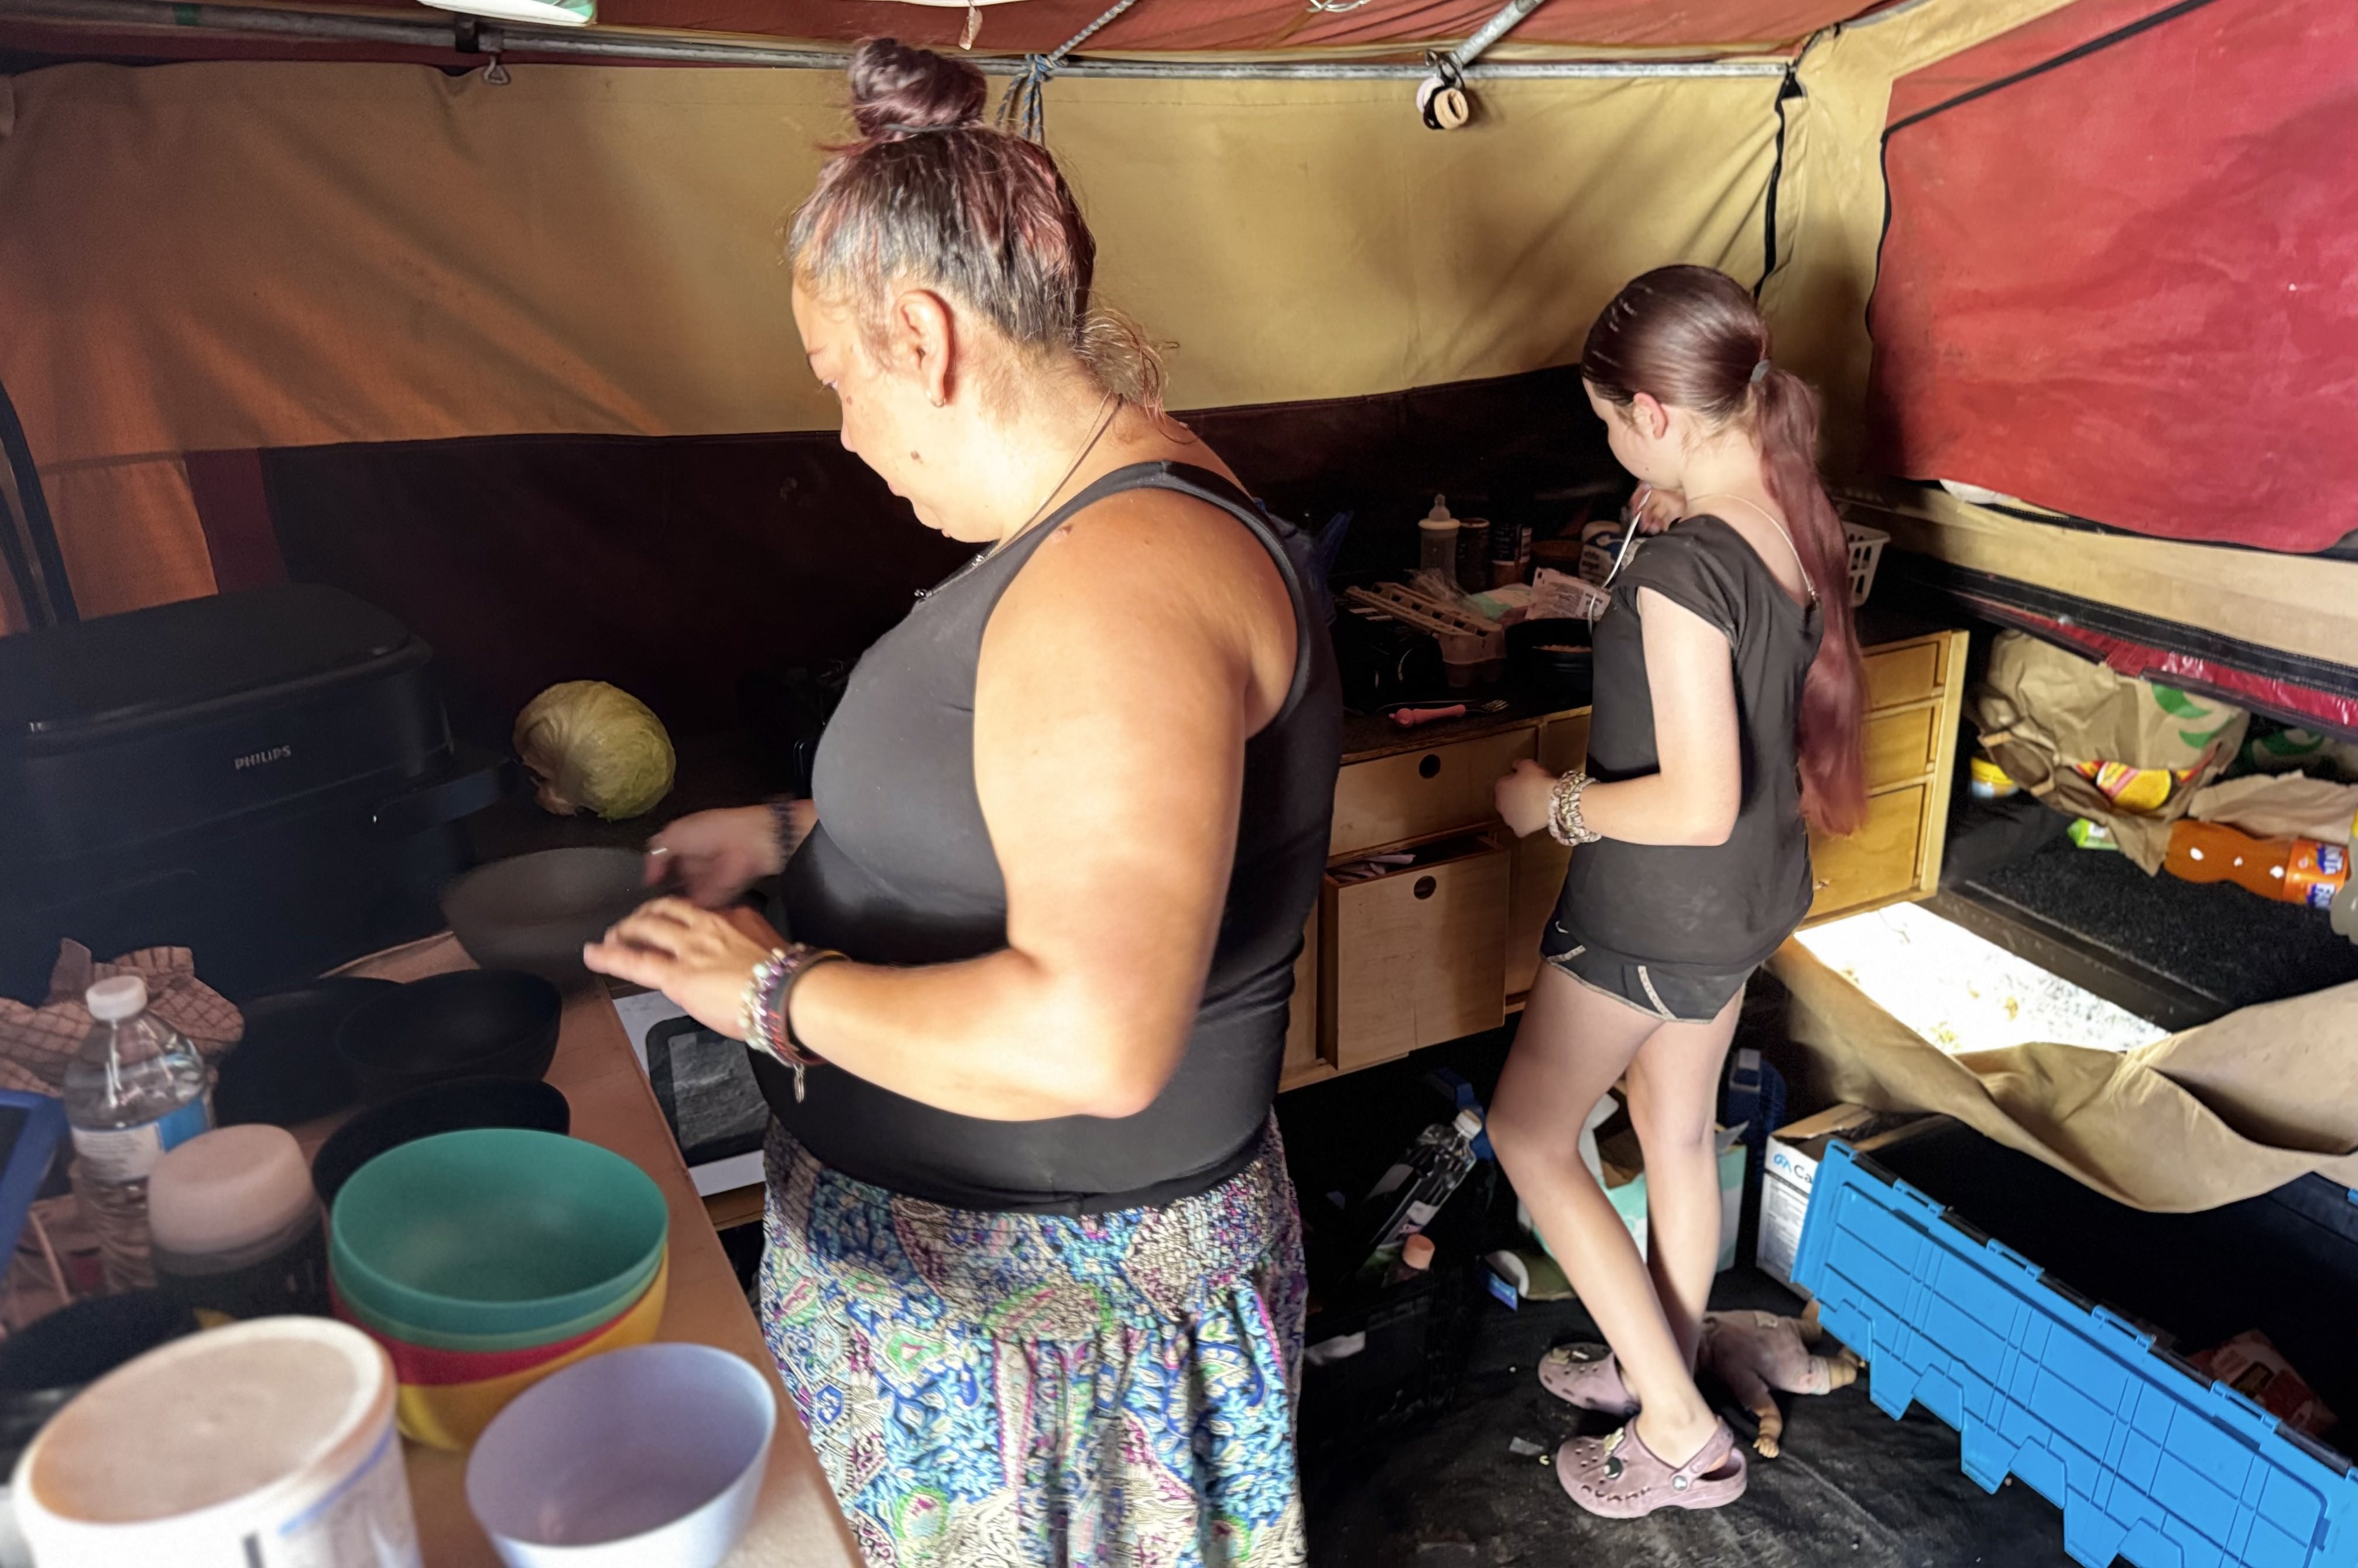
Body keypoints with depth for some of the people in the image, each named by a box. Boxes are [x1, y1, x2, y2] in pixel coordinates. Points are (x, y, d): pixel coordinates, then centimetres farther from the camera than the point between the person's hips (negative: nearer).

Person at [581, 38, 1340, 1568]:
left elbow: (1090, 1038, -37)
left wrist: (775, 987, -25)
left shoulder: (1123, 584, -30)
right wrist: (791, 833, 12)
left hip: (1043, 1291, -9)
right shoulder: (1110, 511, 5)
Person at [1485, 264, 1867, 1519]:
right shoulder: (1795, 515, -2)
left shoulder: (1683, 572, -30)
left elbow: (1698, 803, -30)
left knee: (1530, 1136, 10)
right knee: (1676, 1128, 24)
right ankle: (1660, 1369, 45)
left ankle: (1680, 1433, 19)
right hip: (1754, 891, 9)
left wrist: (1554, 803, -15)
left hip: (1657, 906, -9)